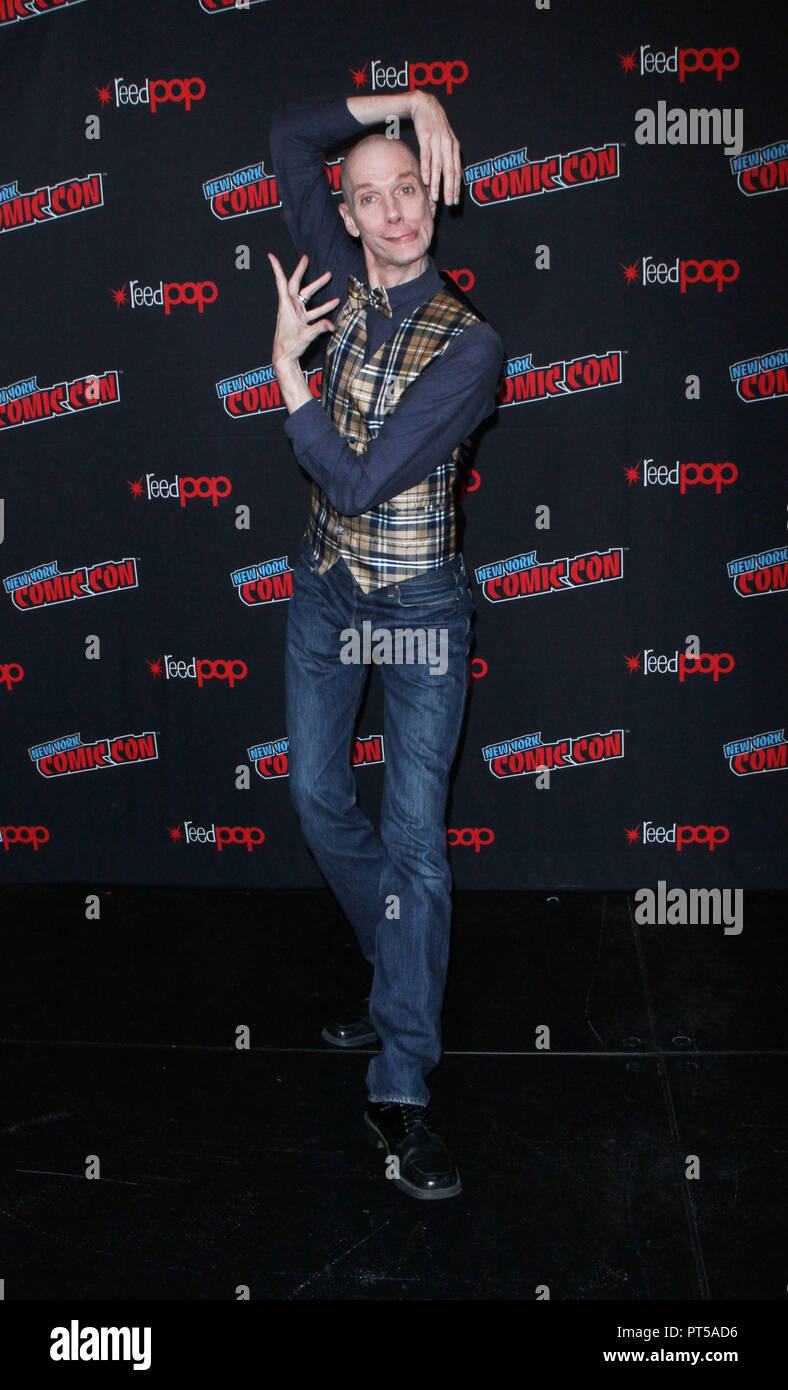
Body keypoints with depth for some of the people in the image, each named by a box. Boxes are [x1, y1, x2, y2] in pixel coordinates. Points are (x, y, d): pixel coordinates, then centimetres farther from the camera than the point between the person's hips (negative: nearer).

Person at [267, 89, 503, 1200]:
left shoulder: (469, 344, -17)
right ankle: (400, 971, 36)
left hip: (420, 608, -5)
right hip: (325, 593, 6)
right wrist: (406, 99, -1)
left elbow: (359, 483, -23)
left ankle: (399, 1093, -3)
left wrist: (287, 366, -16)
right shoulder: (341, 275, -1)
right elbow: (290, 135, 8)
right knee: (320, 797, 14)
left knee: (416, 838, -7)